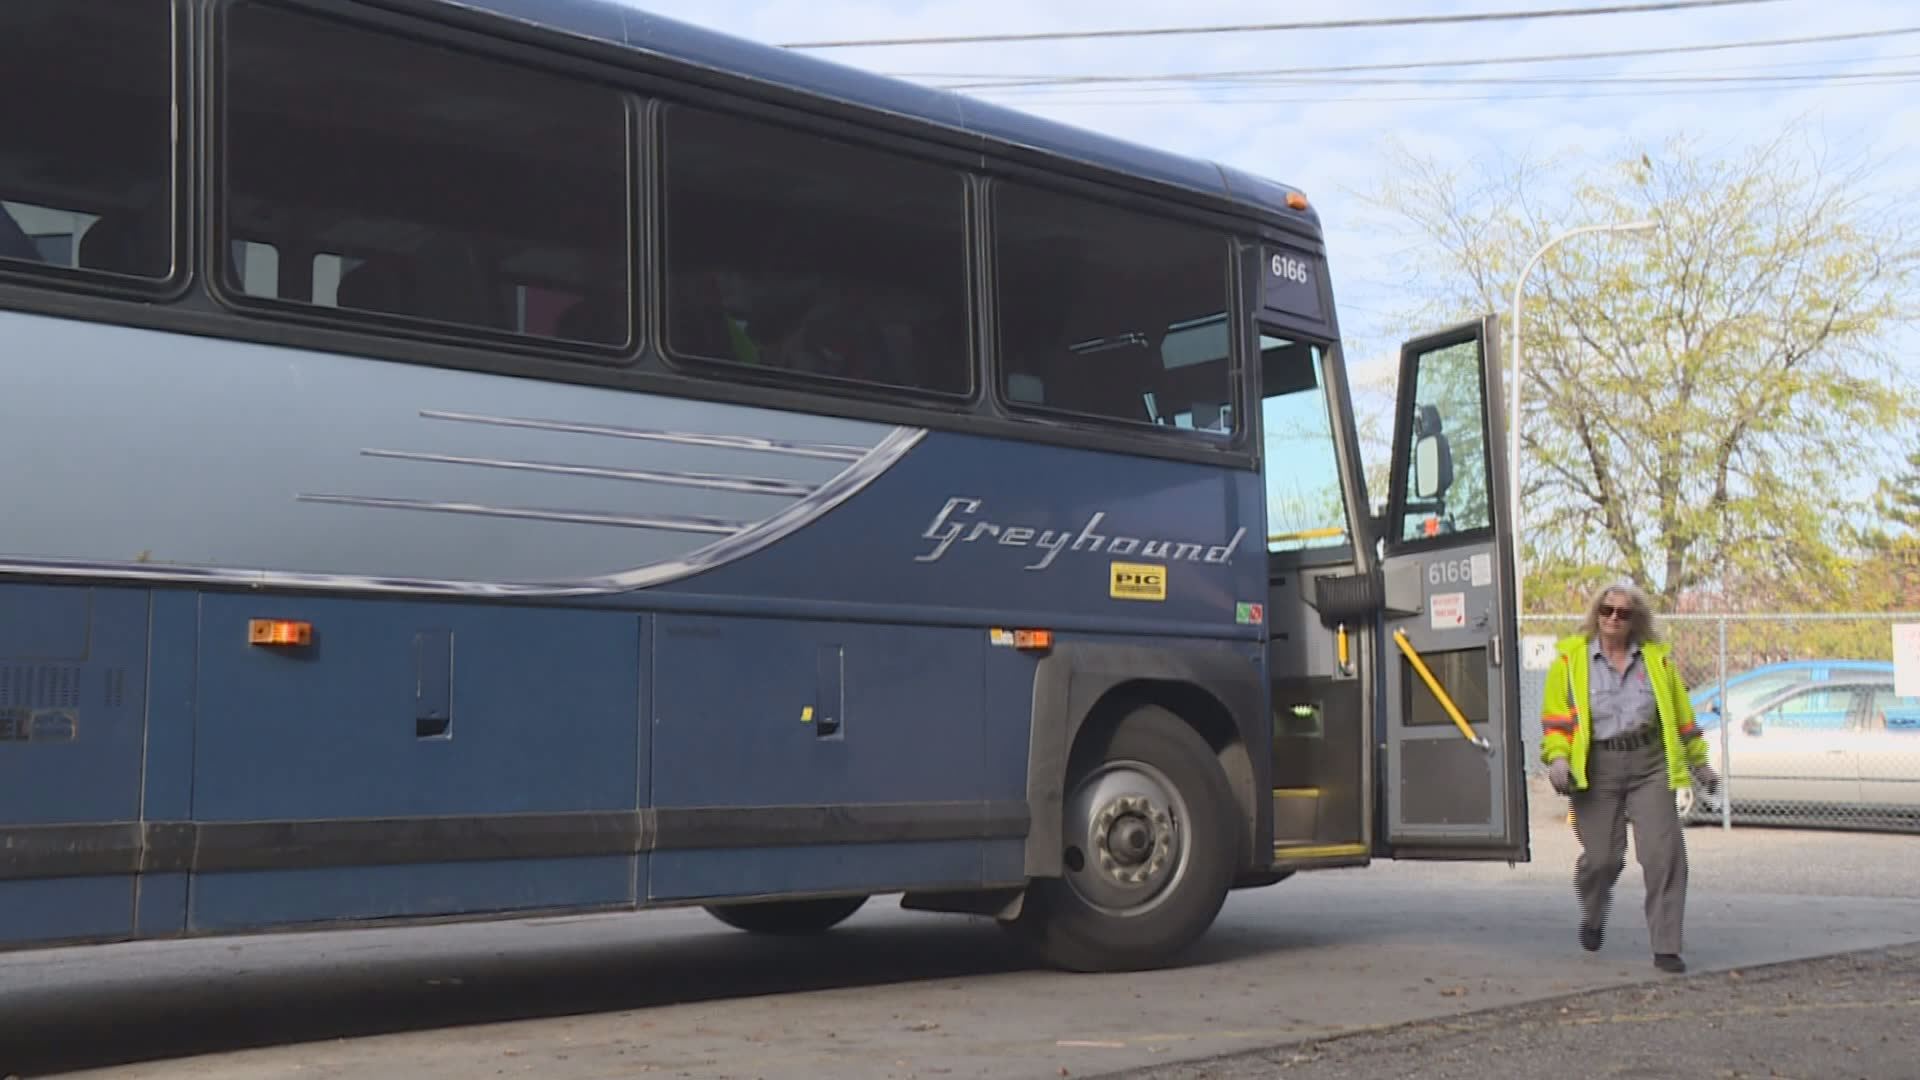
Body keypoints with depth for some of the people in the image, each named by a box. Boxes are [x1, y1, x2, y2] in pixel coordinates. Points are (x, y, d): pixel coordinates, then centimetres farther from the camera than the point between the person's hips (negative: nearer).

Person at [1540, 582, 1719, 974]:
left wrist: (1699, 762, 22)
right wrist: (1557, 757, -13)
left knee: (1664, 854, -8)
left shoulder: (1657, 658, 9)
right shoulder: (1571, 657, 2)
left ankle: (1666, 948, 1)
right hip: (1596, 770, -2)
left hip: (1649, 767, 2)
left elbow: (1681, 712, 17)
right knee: (1602, 858, -1)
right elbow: (1556, 715, 1)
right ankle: (1593, 915, 34)